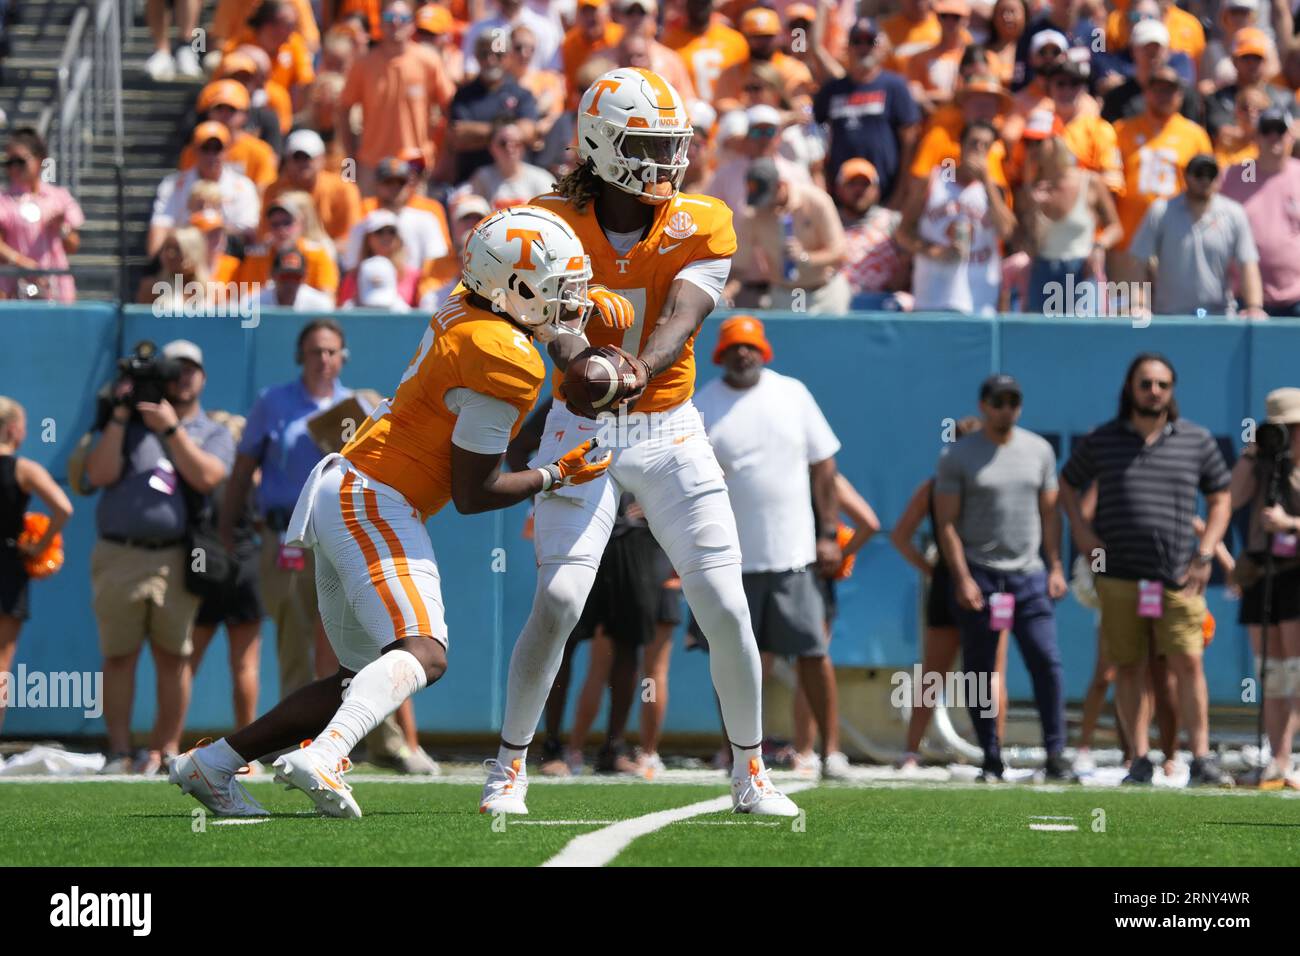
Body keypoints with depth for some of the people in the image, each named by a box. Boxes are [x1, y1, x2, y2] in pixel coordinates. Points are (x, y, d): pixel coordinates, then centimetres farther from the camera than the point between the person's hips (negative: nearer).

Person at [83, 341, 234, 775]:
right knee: (119, 656, -1)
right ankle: (119, 751, 2)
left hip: (177, 560, 0)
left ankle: (165, 750, 6)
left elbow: (206, 476, -7)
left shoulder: (213, 434, 13)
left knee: (173, 657, -1)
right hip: (119, 556, 0)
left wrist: (170, 428, -9)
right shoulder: (128, 424, 15)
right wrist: (120, 415, -2)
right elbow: (99, 474, 0)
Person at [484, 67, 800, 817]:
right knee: (558, 601, -13)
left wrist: (640, 369, -43)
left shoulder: (702, 226, -7)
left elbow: (680, 319, -22)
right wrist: (583, 369, -45)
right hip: (583, 429, -1)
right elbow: (561, 321, -22)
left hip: (669, 427, 1)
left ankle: (751, 773, 13)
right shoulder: (555, 224, -9)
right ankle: (510, 768, 2)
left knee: (726, 608, -3)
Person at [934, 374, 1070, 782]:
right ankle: (991, 760, 9)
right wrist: (962, 578, -9)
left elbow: (1049, 512, 15)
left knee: (1047, 661, -9)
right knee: (980, 671, 1)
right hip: (978, 575, -2)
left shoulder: (1039, 450, 11)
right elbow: (947, 522, -2)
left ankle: (1055, 755, -6)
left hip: (1028, 575, 2)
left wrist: (1055, 567, 7)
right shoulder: (958, 456, 1)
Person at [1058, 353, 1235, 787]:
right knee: (1128, 668, 2)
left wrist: (1204, 555, 2)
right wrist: (1080, 527, 4)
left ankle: (1202, 758, -6)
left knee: (1188, 663, -9)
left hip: (1178, 579, -1)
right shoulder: (1101, 441, 6)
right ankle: (1140, 760, 8)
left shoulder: (1197, 441, 6)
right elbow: (1068, 483, 21)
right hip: (1119, 575, 1)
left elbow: (1221, 499, 13)